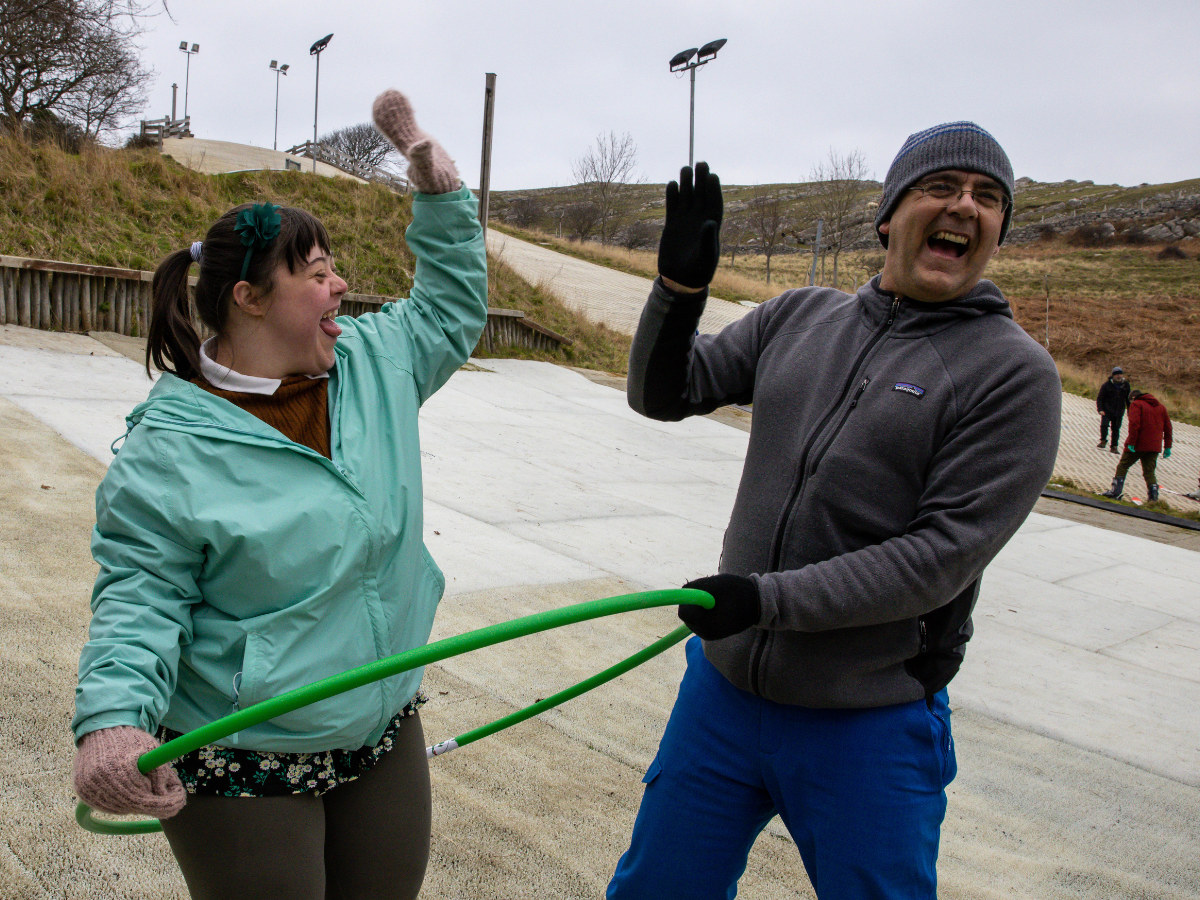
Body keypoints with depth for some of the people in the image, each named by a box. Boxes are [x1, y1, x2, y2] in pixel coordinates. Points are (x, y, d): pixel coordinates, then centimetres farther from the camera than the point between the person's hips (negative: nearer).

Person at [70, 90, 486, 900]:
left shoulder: (375, 363, 1)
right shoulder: (169, 447, -15)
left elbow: (453, 309, 17)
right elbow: (141, 598, -14)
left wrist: (439, 189, 10)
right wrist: (113, 721, -30)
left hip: (386, 740, 6)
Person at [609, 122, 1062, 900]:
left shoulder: (1014, 371, -11)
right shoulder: (799, 317, 3)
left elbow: (942, 555, -17)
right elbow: (664, 394, 4)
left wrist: (768, 597, -22)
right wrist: (680, 286, -13)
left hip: (870, 728, -4)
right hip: (724, 690, 4)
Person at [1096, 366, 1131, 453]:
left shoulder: (1126, 384, 3)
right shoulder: (1107, 385, -8)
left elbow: (1128, 398, 15)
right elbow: (1100, 398, -5)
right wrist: (1100, 409, -17)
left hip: (1119, 412, 3)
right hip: (1107, 410, -3)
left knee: (1116, 429, 5)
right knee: (1104, 424, -21)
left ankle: (1114, 446, 15)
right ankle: (1103, 440, 2)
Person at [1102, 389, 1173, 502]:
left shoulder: (1136, 404, -3)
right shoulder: (1161, 407, 18)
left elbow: (1134, 424, -17)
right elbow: (1168, 427, 15)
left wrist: (1131, 442, -20)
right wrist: (1167, 446, 15)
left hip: (1138, 445, -5)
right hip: (1155, 447, 5)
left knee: (1122, 466, 7)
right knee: (1149, 472, 8)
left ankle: (1116, 492, 3)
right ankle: (1153, 497, -4)